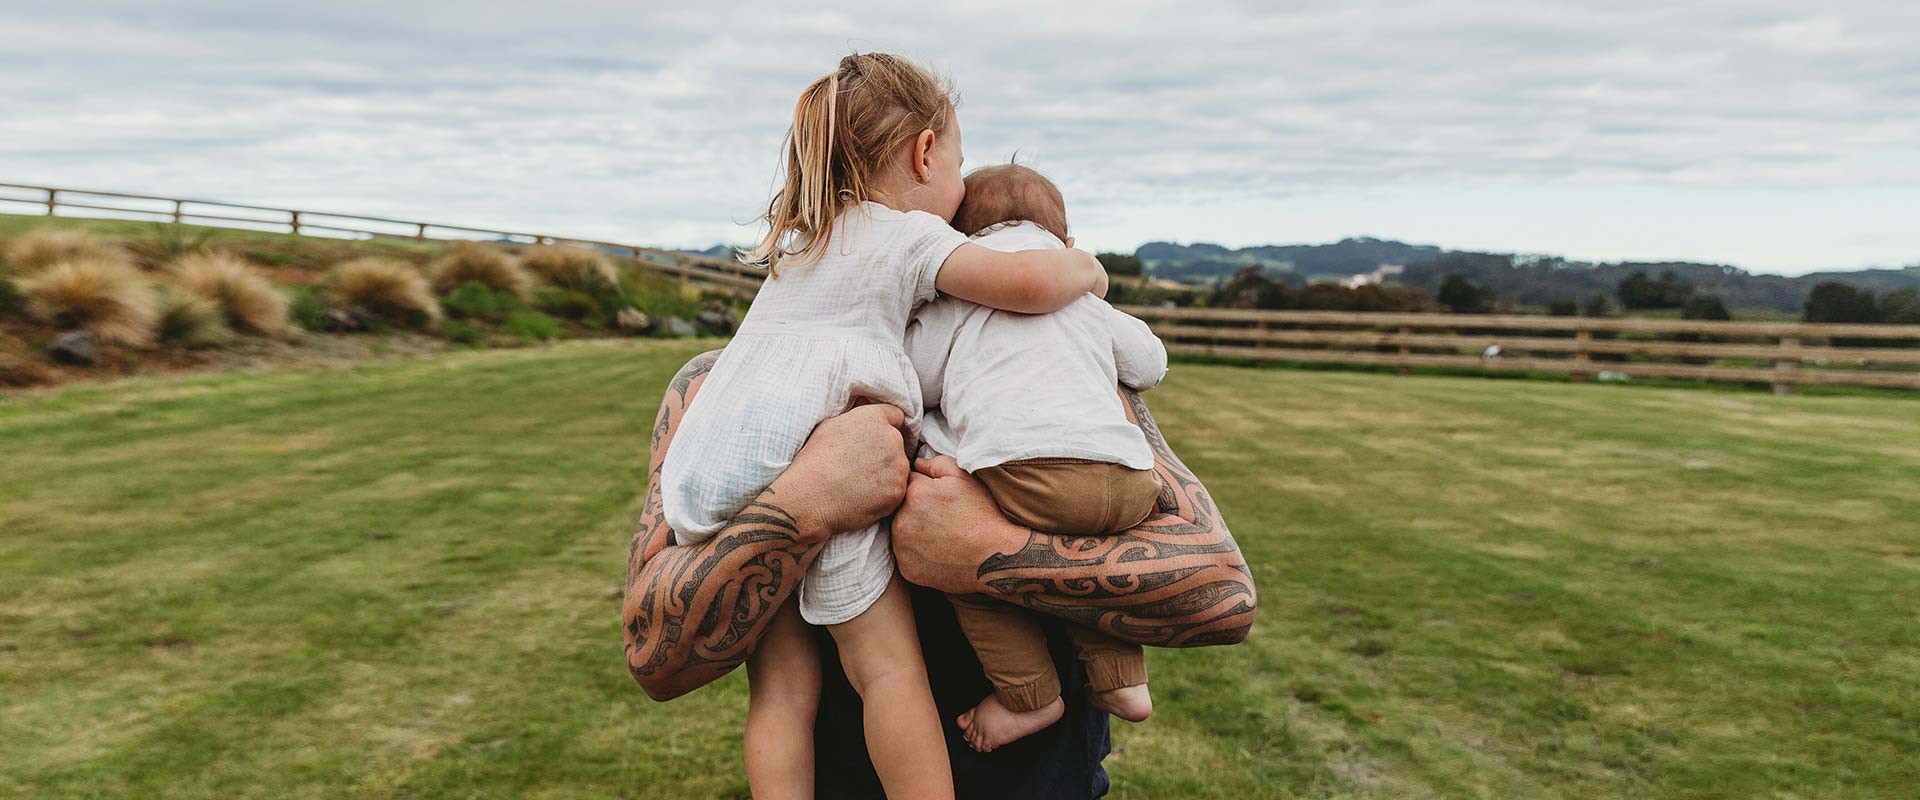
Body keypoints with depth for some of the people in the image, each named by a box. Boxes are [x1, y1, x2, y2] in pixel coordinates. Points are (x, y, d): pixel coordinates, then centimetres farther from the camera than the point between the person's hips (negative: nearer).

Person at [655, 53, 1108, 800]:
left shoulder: (800, 239, 27)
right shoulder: (910, 236, 3)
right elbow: (1027, 282, -10)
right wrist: (1083, 268, 9)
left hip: (699, 477, 8)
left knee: (780, 680, 7)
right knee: (889, 664, -2)